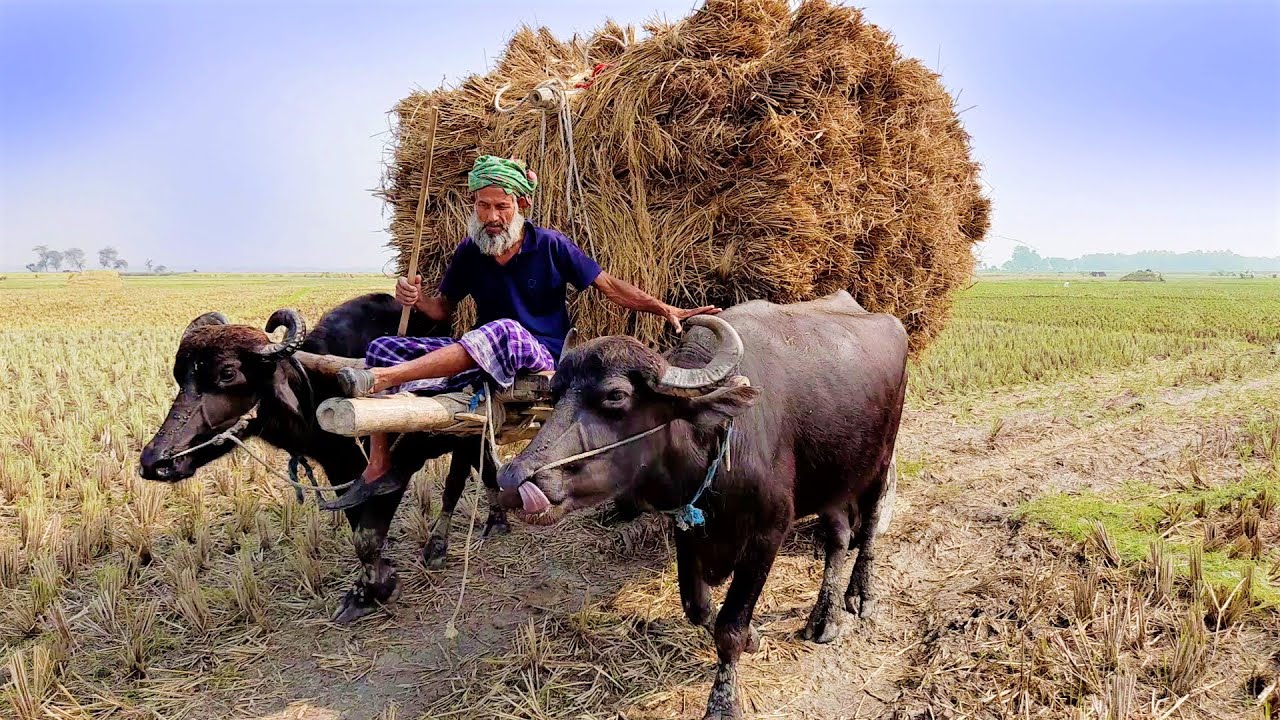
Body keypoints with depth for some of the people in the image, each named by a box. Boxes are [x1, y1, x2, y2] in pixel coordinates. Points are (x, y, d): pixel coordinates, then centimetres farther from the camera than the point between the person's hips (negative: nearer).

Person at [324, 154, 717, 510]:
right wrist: (418, 298, -9)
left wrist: (665, 308, -13)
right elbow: (444, 309, 14)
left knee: (504, 331, -41)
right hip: (486, 361, 5)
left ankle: (380, 378, -43)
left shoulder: (550, 245, -5)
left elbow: (610, 286, -2)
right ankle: (378, 470, -12)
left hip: (541, 361, -5)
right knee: (383, 348, -8)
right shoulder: (469, 253, 5)